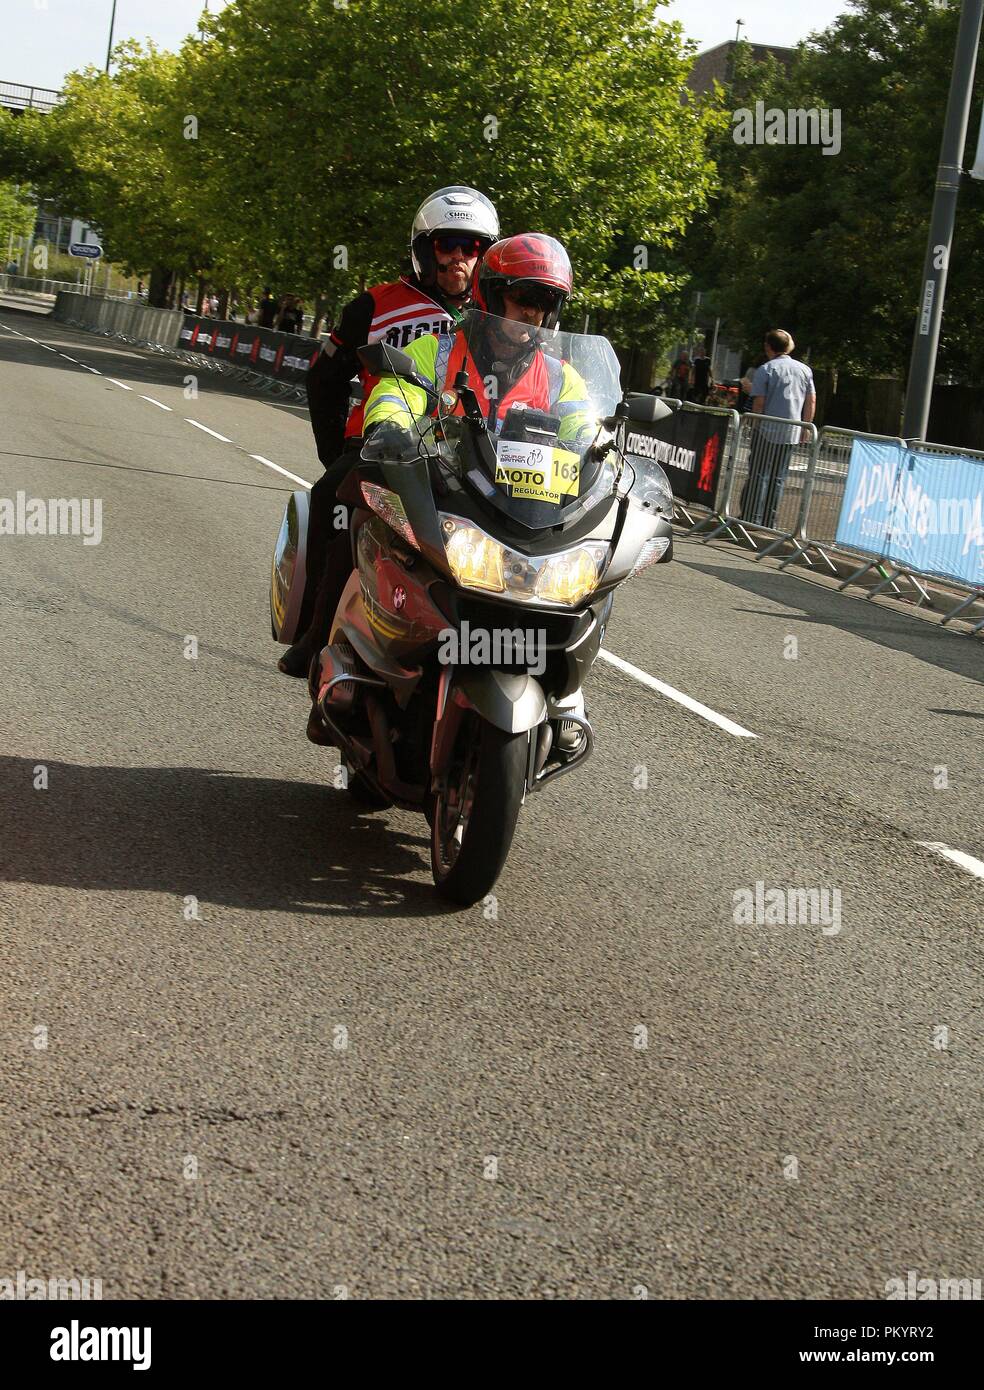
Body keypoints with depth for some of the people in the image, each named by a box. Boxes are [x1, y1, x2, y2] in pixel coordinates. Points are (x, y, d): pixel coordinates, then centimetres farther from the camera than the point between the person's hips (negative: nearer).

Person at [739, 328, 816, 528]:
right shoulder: (805, 370, 9)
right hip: (792, 433, 4)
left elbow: (758, 403, -9)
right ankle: (769, 521, 11)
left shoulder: (766, 369, -5)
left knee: (758, 474, 1)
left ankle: (752, 517, -3)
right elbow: (811, 402, 9)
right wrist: (806, 427, 15)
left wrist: (757, 422, 3)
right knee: (778, 477, 10)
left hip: (767, 429, -4)